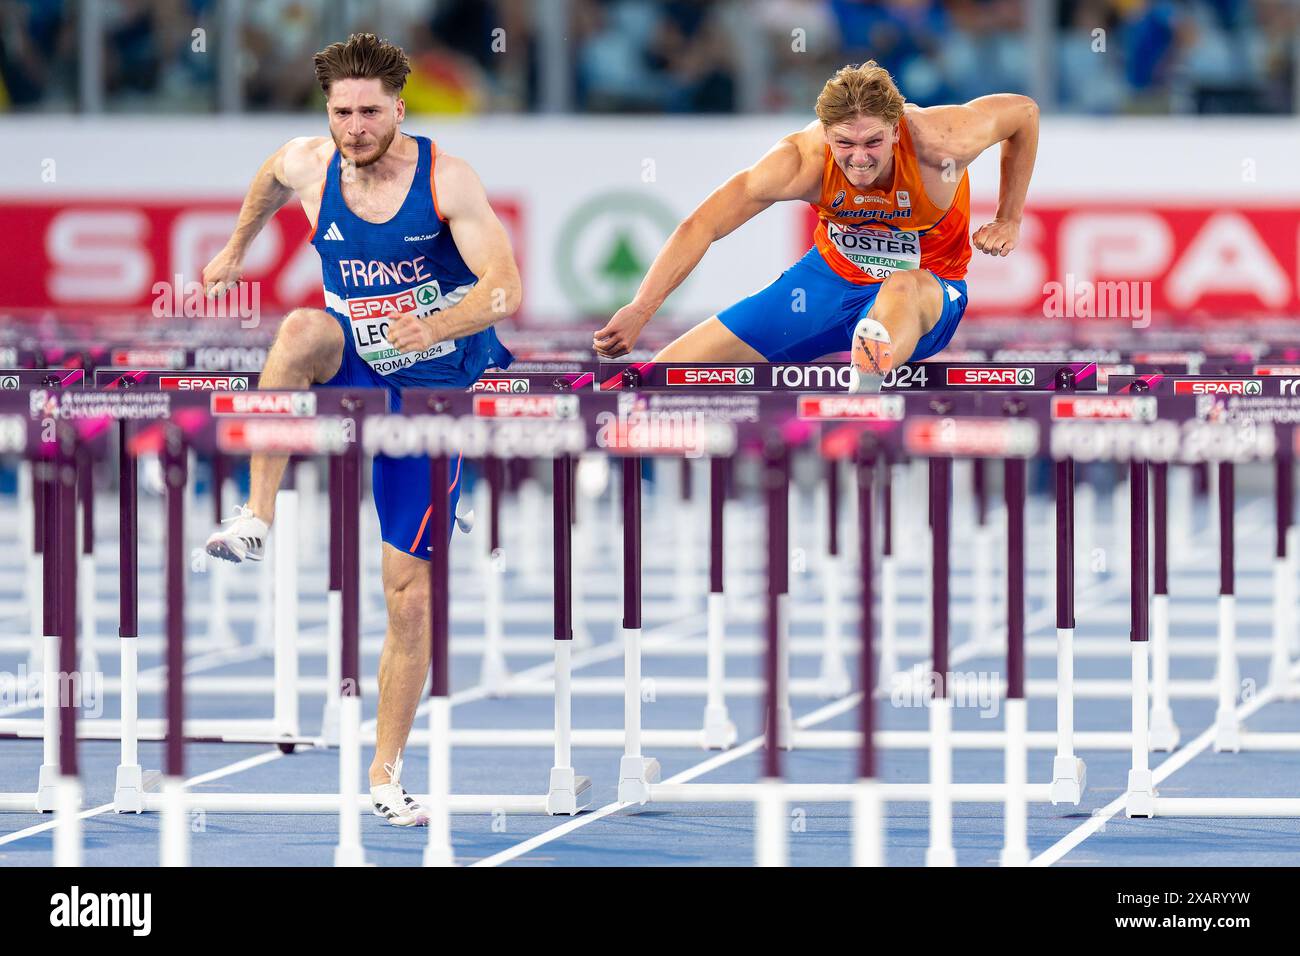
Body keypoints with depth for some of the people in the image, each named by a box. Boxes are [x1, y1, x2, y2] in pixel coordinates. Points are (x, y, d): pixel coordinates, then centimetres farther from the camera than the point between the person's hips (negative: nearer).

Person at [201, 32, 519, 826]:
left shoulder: (446, 179, -18)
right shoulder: (309, 166, -7)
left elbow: (506, 288, -27)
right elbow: (271, 181, 20)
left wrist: (431, 328, -43)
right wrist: (237, 251, 32)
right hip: (357, 377, 2)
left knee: (410, 588, -3)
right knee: (304, 329, -35)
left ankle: (387, 774, 10)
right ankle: (259, 519, -34)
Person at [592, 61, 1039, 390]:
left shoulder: (937, 142, -30)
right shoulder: (802, 160, -27)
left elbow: (1023, 110, -10)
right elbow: (702, 227, -23)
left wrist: (1009, 221, -6)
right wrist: (639, 310, -33)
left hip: (927, 293, -3)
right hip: (832, 274, 3)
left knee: (902, 287, -45)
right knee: (670, 372, -2)